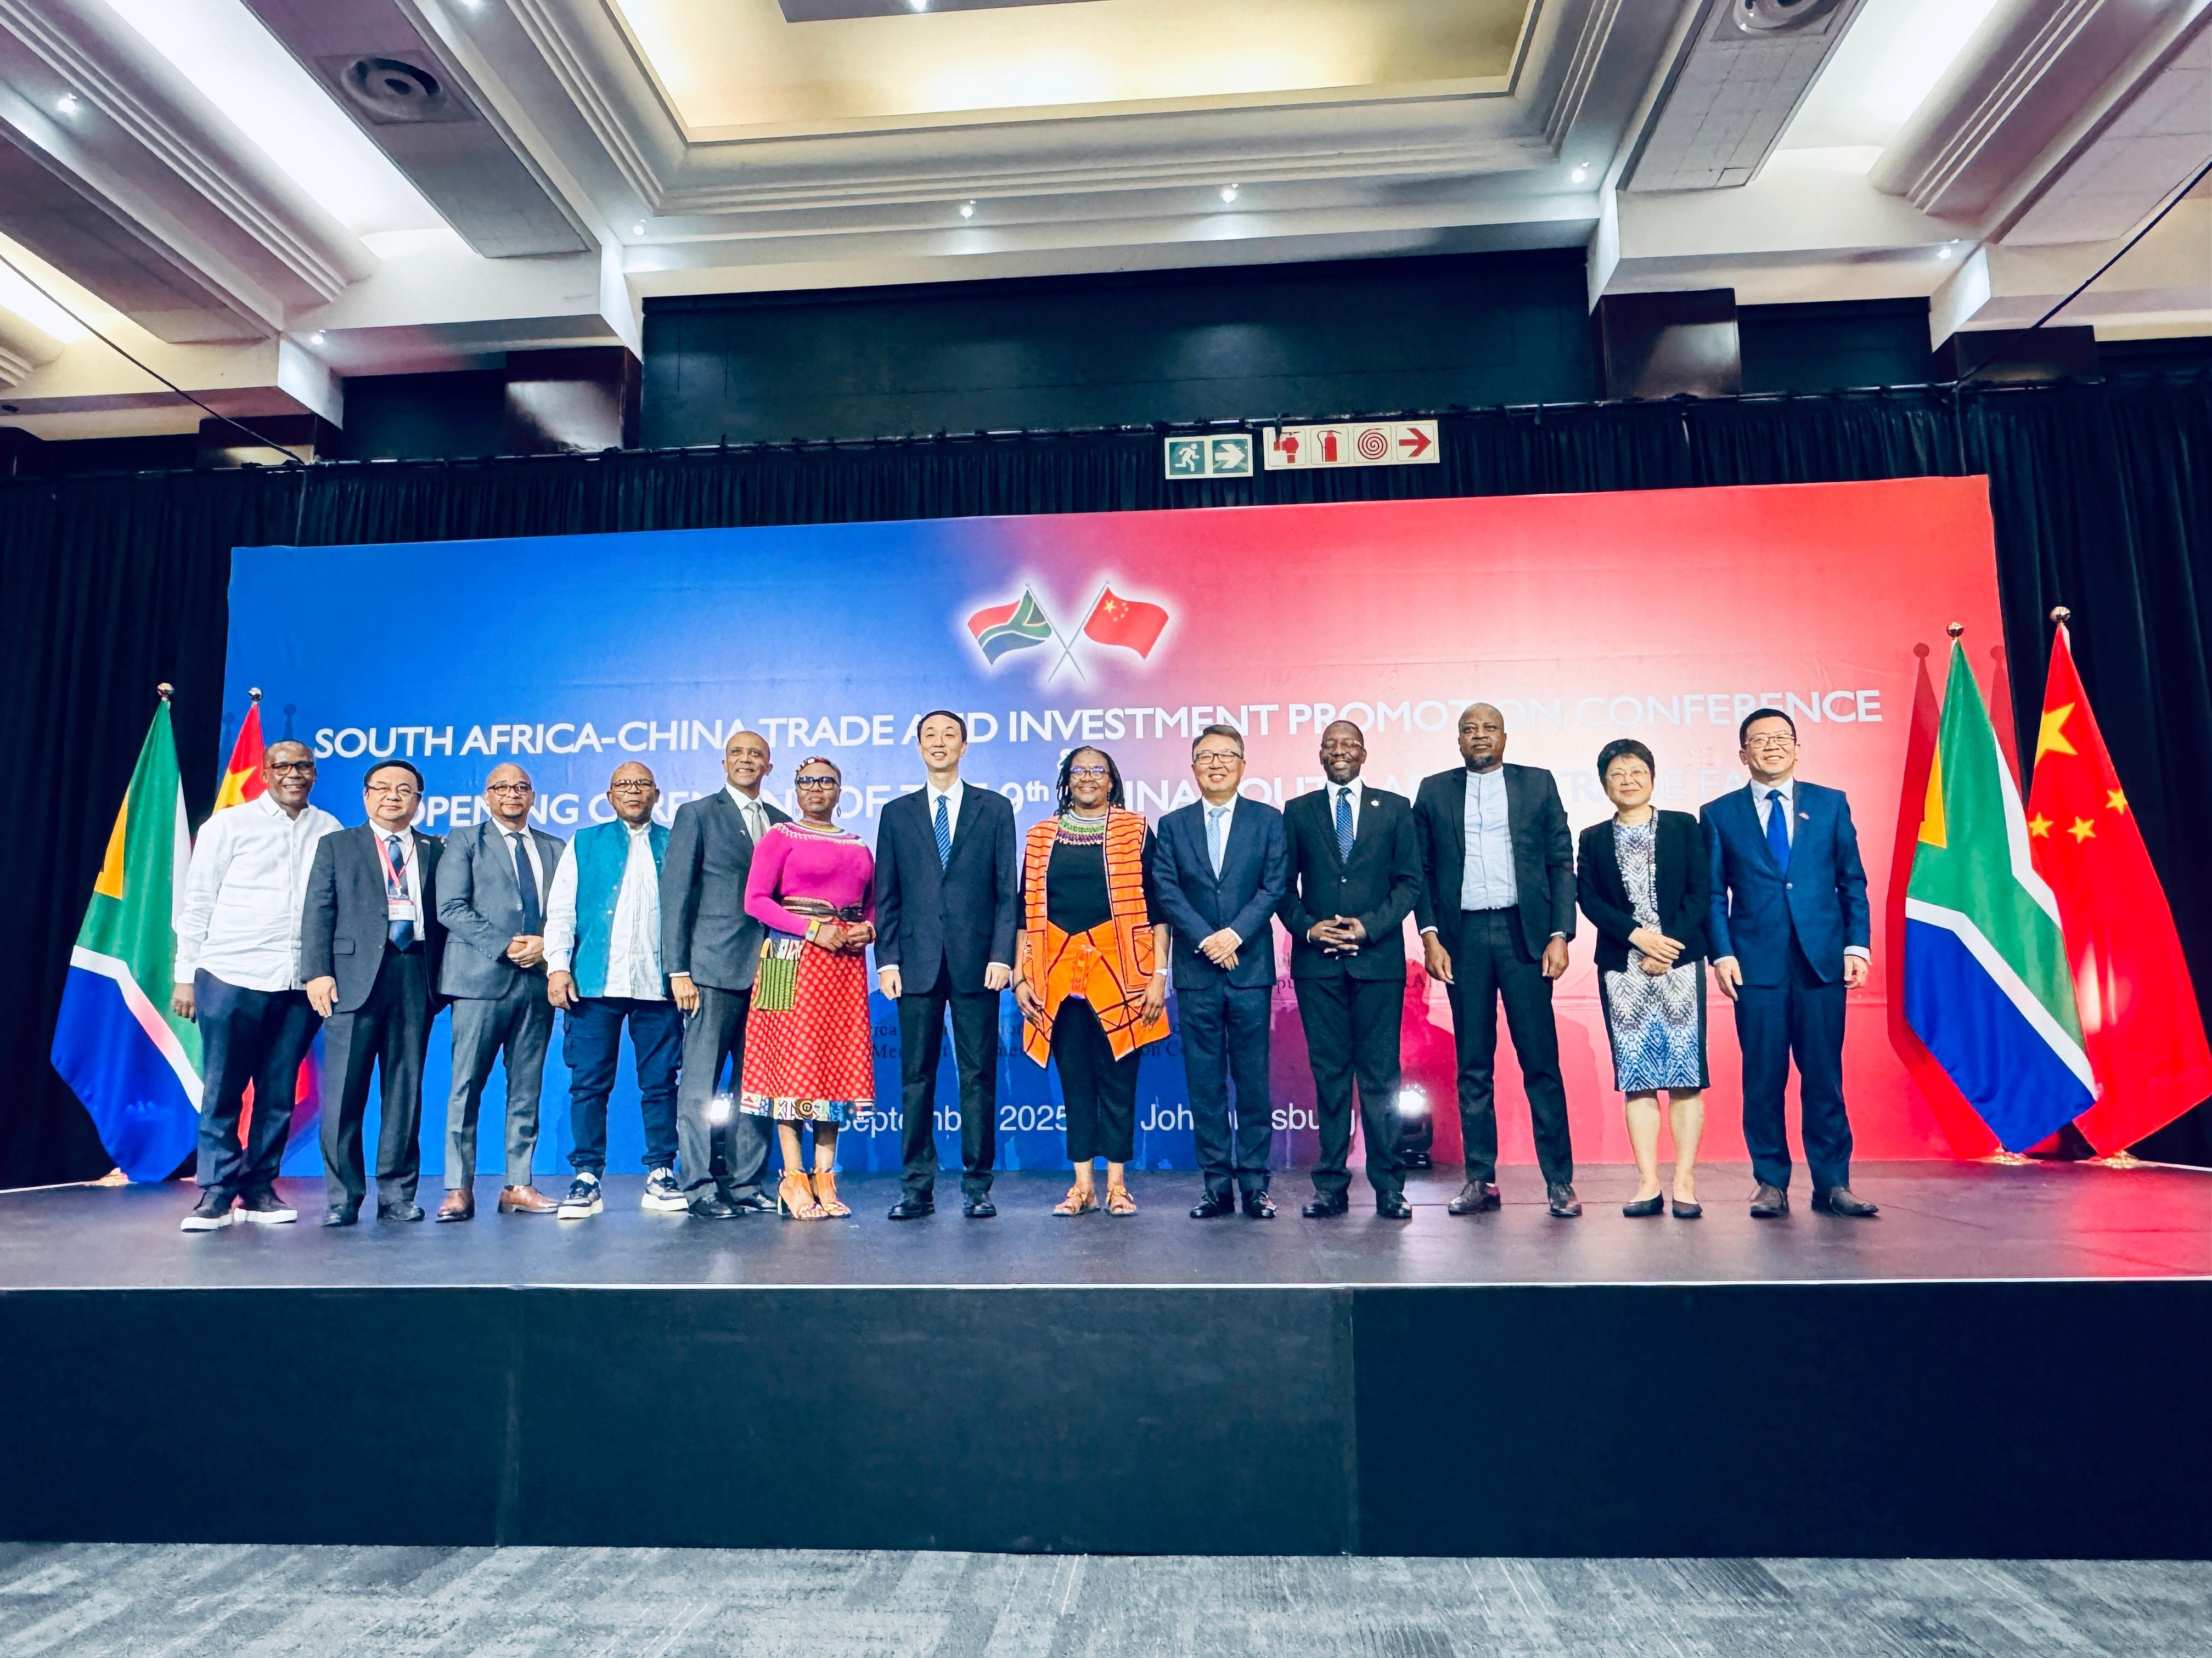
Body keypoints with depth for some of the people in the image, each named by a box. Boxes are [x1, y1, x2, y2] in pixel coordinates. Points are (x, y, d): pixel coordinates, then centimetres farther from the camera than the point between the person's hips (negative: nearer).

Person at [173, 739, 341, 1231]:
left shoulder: (329, 831, 8)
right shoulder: (229, 825, 3)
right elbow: (196, 903, 4)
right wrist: (185, 975, 1)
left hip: (300, 982, 2)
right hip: (231, 976, -2)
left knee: (279, 1093, 7)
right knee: (223, 1091, 3)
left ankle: (258, 1190, 18)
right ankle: (216, 1193, 12)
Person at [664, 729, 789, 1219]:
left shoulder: (782, 823, 16)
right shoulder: (696, 815, 4)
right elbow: (675, 895, -1)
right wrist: (678, 971, -8)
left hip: (768, 970, 4)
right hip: (714, 968, -4)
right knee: (702, 1083, -2)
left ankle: (746, 1183, 14)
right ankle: (701, 1188, 6)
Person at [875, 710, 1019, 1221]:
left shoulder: (995, 809, 8)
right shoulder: (897, 813, 12)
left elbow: (1008, 889, 3)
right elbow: (886, 895, 9)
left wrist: (1002, 955, -6)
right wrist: (887, 959, 0)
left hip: (976, 962, -1)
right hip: (917, 963, 1)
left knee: (978, 1076, 2)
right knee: (916, 1077, 4)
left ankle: (977, 1186, 11)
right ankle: (917, 1187, 12)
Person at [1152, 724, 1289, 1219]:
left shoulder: (1268, 820, 7)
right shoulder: (1173, 825, 10)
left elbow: (1275, 886, -1)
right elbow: (1167, 892, 1)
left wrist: (1235, 933, -13)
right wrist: (1206, 940, -11)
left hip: (1251, 967, -1)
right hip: (1196, 971, 1)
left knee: (1254, 1080, 2)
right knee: (1205, 1083, 4)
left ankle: (1255, 1184, 11)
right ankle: (1217, 1185, 11)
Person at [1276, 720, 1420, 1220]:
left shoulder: (1395, 808, 9)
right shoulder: (1297, 812, 11)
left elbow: (1411, 881, 4)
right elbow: (1284, 886, 9)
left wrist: (1369, 926, -9)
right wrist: (1307, 927, -8)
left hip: (1379, 958, -1)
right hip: (1317, 961, 1)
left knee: (1380, 1072, 1)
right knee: (1329, 1072, 4)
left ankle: (1388, 1186, 9)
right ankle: (1331, 1184, 9)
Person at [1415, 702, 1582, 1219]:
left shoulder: (1538, 784, 9)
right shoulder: (1434, 791, 11)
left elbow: (1561, 863, 6)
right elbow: (1421, 870, 8)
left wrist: (1560, 935, -4)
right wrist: (1430, 936, -3)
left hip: (1525, 933, -1)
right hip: (1462, 938, 1)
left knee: (1541, 1062, -1)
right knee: (1473, 1066, 5)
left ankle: (1559, 1181, 7)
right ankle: (1480, 1180, 12)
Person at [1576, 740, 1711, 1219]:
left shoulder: (1684, 827, 10)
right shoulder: (1593, 839, 13)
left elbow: (1701, 891, 2)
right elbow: (1588, 898, 2)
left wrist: (1670, 943, -10)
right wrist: (1638, 935, -12)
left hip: (1680, 963, -1)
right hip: (1622, 968, 1)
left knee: (1685, 1073, -3)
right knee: (1636, 1076, 1)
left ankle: (1685, 1182, 2)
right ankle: (1648, 1184, 4)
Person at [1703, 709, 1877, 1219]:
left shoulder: (1831, 804, 11)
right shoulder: (1721, 814, 8)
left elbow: (1853, 883, 10)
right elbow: (1714, 893, 5)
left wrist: (1857, 946, 0)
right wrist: (1721, 954, -5)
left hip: (1822, 961, 1)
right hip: (1756, 963, -1)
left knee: (1824, 1076, 4)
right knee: (1763, 1077, 3)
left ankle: (1832, 1184, 13)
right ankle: (1771, 1183, 12)